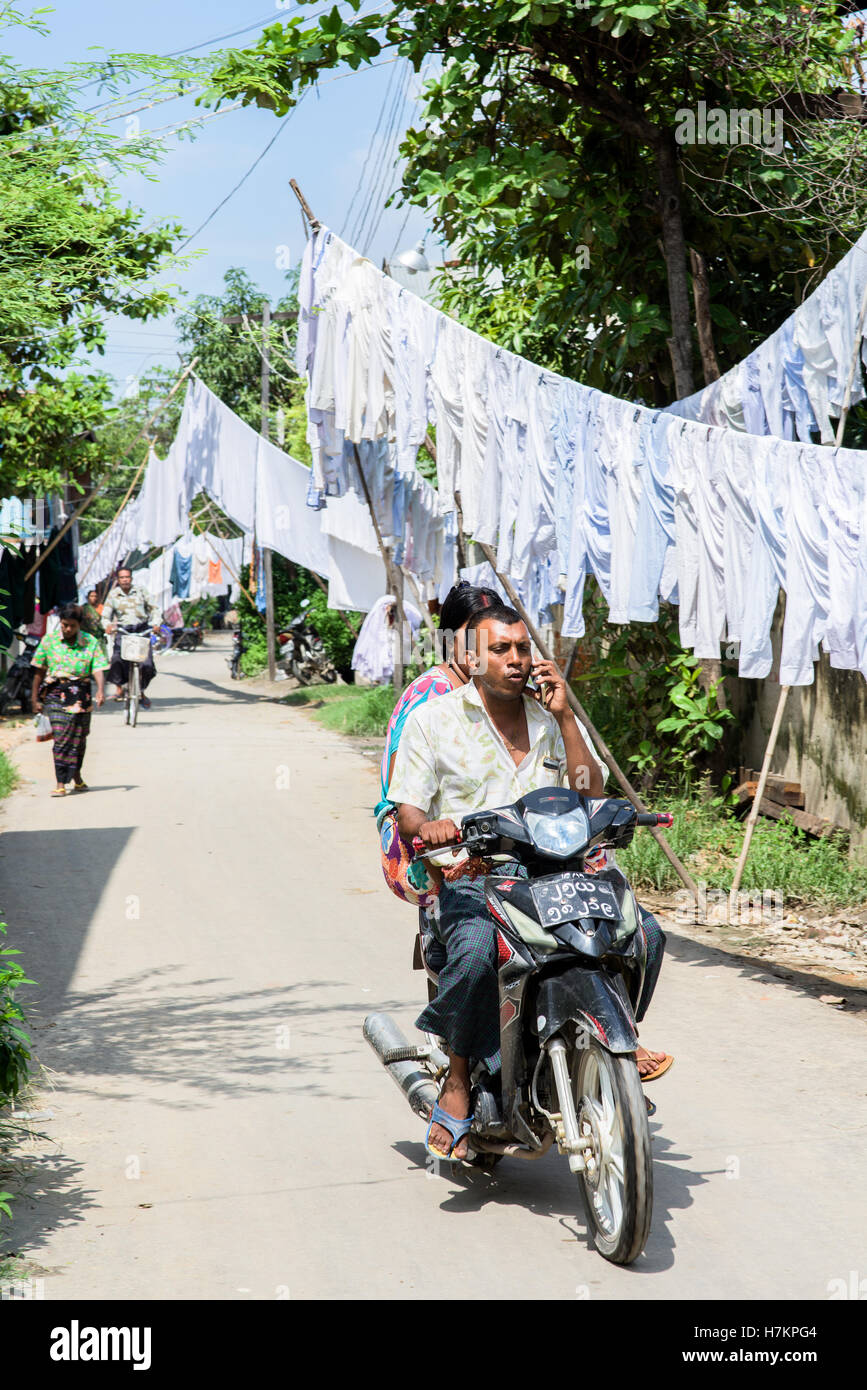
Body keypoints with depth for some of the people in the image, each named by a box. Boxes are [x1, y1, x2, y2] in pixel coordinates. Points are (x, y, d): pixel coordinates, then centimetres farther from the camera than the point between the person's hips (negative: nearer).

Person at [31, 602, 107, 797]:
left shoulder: (90, 642, 0)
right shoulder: (48, 641, 1)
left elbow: (98, 670, -9)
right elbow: (39, 671, 6)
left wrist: (101, 690, -27)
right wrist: (35, 699, 6)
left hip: (81, 695, 1)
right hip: (56, 695, -1)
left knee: (79, 738, 10)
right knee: (61, 738, -11)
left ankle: (76, 775, 33)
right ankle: (61, 783, -11)